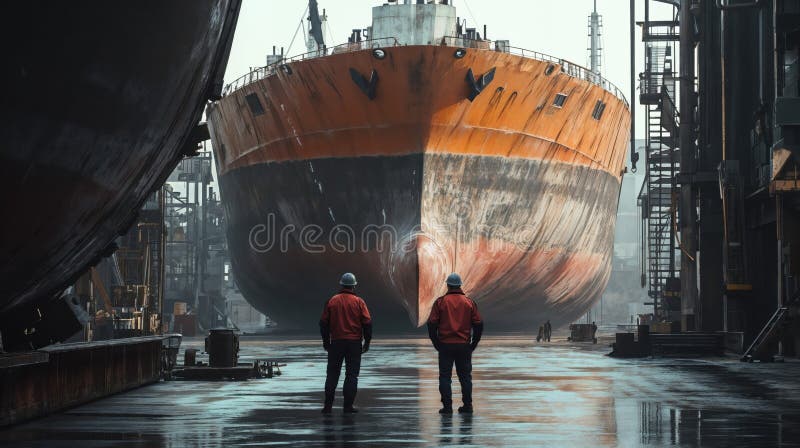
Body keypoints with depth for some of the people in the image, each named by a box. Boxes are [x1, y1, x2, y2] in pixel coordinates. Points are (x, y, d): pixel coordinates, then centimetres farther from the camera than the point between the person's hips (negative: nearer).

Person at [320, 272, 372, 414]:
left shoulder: (332, 301, 2)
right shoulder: (358, 302, -3)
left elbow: (324, 323, 4)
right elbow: (367, 322, -5)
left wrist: (326, 342, 13)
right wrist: (367, 342, 4)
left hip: (336, 343, 2)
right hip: (354, 343, -1)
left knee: (332, 374, 9)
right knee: (352, 375, 3)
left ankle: (328, 406, 5)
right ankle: (348, 406, 0)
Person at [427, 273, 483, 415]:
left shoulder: (440, 302, -3)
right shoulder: (469, 302, 3)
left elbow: (432, 324, -5)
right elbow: (478, 324, 2)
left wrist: (436, 343, 4)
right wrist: (473, 344, 10)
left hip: (445, 345, -2)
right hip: (464, 346, 2)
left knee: (445, 377, 4)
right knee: (465, 376, 11)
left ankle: (447, 406, 0)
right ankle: (467, 406, 11)